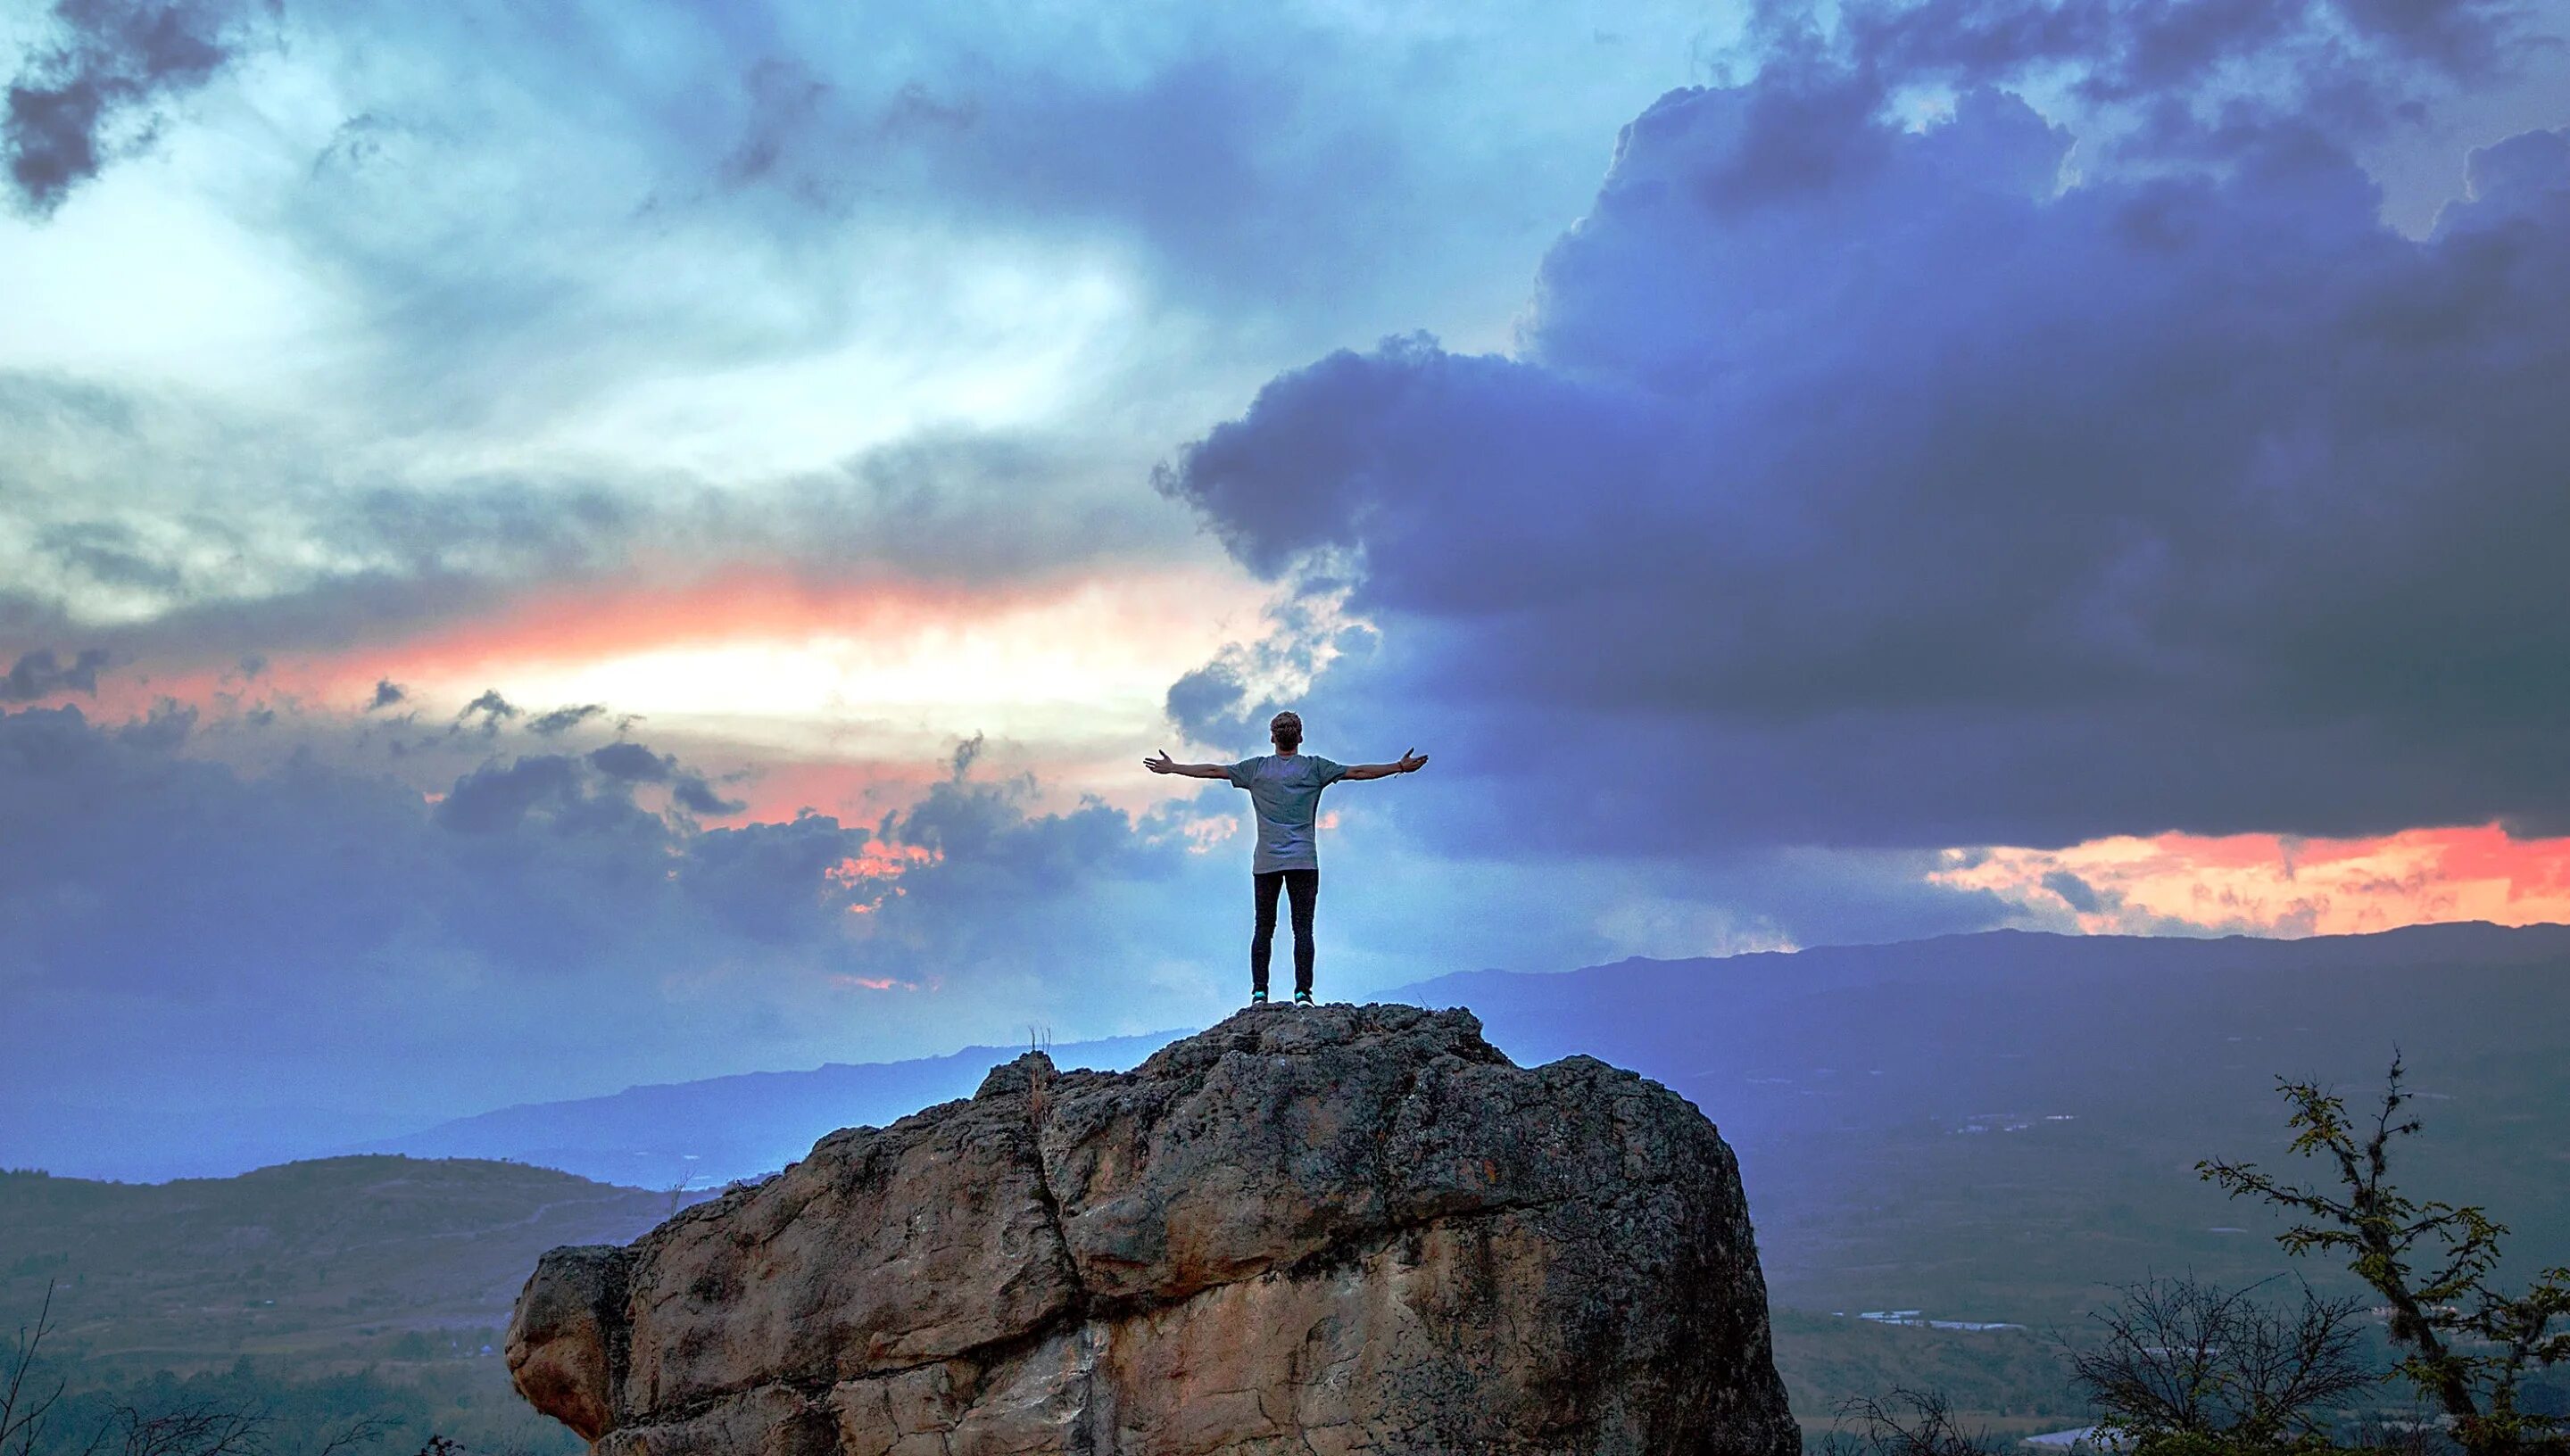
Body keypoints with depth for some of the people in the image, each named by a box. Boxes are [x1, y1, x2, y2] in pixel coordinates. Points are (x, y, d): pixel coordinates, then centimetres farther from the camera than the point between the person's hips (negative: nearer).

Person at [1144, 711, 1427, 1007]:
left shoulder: (1256, 768, 8)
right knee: (1303, 929, -2)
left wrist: (1171, 768, 23)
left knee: (1263, 929, 5)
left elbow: (1213, 770, 12)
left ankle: (1259, 993, 1)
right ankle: (1302, 993, -9)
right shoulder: (1314, 767, 5)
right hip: (1304, 861, -1)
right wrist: (1401, 767, 12)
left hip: (1266, 863, 1)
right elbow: (1357, 772, 6)